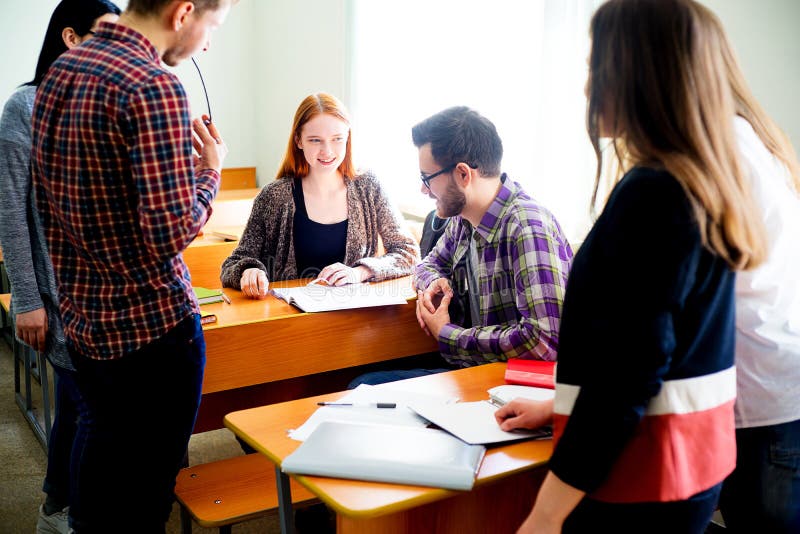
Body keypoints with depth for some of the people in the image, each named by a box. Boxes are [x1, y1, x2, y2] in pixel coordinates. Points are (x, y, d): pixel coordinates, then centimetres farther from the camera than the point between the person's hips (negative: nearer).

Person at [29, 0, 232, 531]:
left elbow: (46, 206, 14)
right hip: (152, 324, -8)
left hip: (81, 315, 8)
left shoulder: (59, 71, 6)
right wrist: (208, 170, -8)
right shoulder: (154, 87, -21)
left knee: (101, 433, 27)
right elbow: (172, 232, -25)